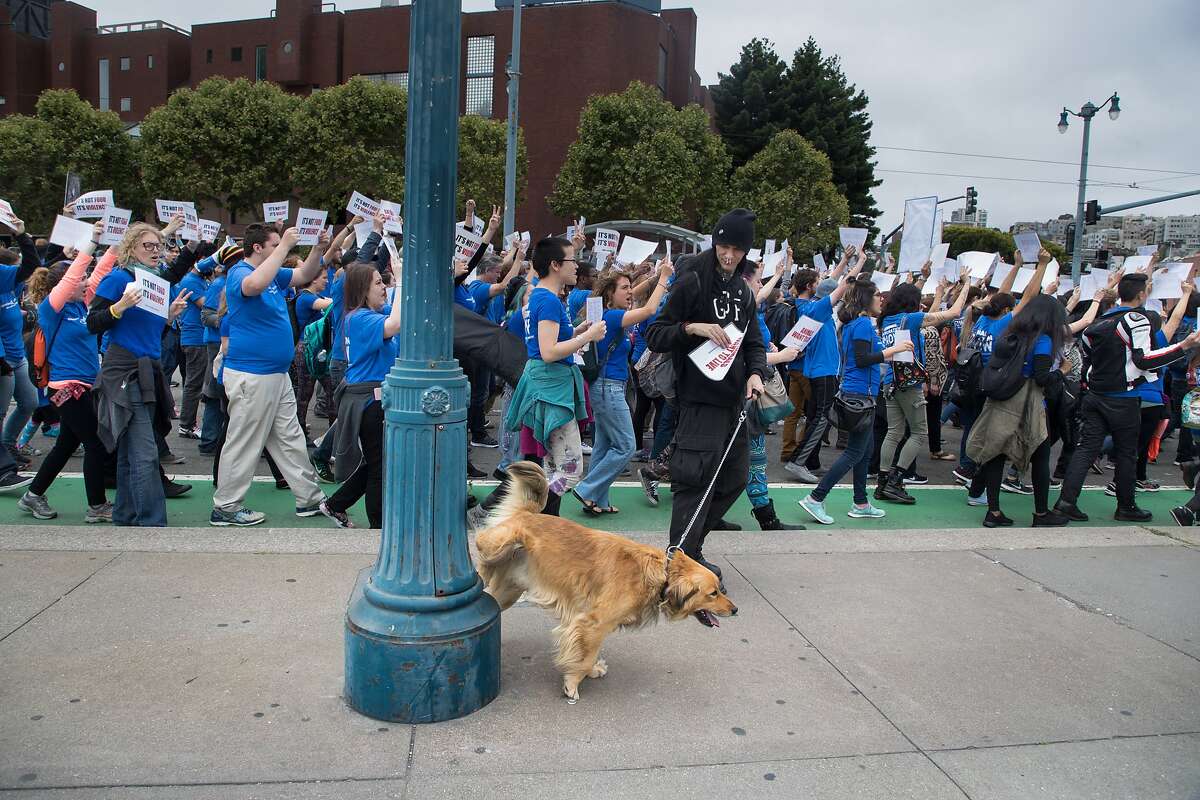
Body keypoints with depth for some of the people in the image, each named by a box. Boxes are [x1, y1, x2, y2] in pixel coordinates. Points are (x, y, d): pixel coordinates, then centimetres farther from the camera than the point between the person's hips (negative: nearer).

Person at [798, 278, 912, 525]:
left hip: (855, 394, 10)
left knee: (866, 449, 15)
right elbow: (862, 360, -21)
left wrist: (887, 354, 22)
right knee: (854, 453, -6)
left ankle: (861, 505, 22)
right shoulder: (863, 323, -14)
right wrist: (891, 350, -19)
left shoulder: (853, 323, 15)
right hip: (861, 394, -10)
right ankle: (815, 498, -6)